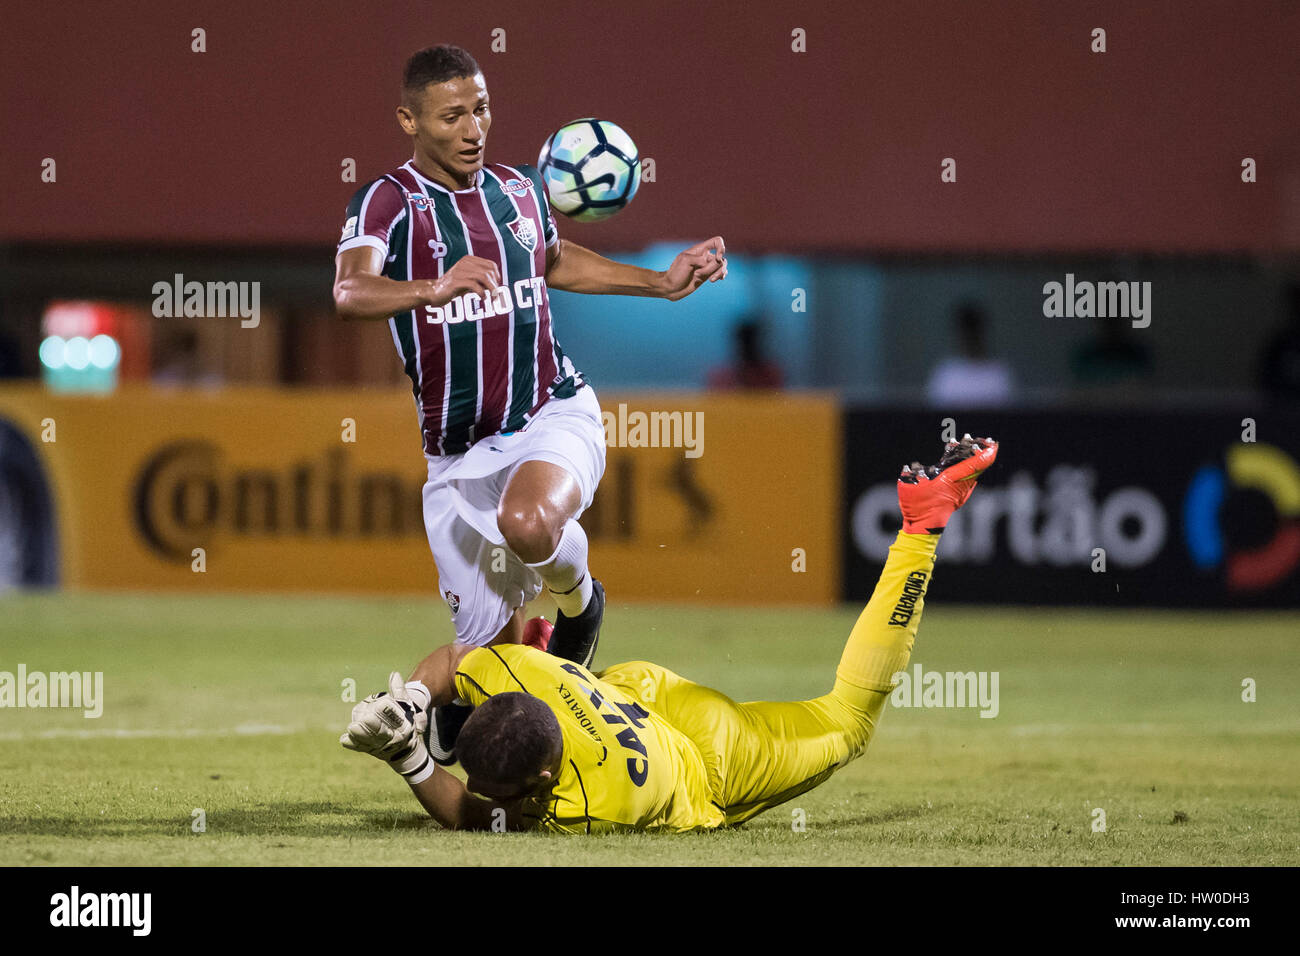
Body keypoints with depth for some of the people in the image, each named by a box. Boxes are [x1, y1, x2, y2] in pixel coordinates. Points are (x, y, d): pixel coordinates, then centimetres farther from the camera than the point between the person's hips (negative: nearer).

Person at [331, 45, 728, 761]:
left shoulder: (521, 189, 6)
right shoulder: (389, 201, -10)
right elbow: (351, 292, -32)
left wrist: (662, 283, 26)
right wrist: (433, 287, -51)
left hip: (554, 414, 1)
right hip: (459, 452, -1)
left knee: (529, 522, -35)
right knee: (493, 645, 0)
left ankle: (577, 592, 1)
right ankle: (449, 716, 39)